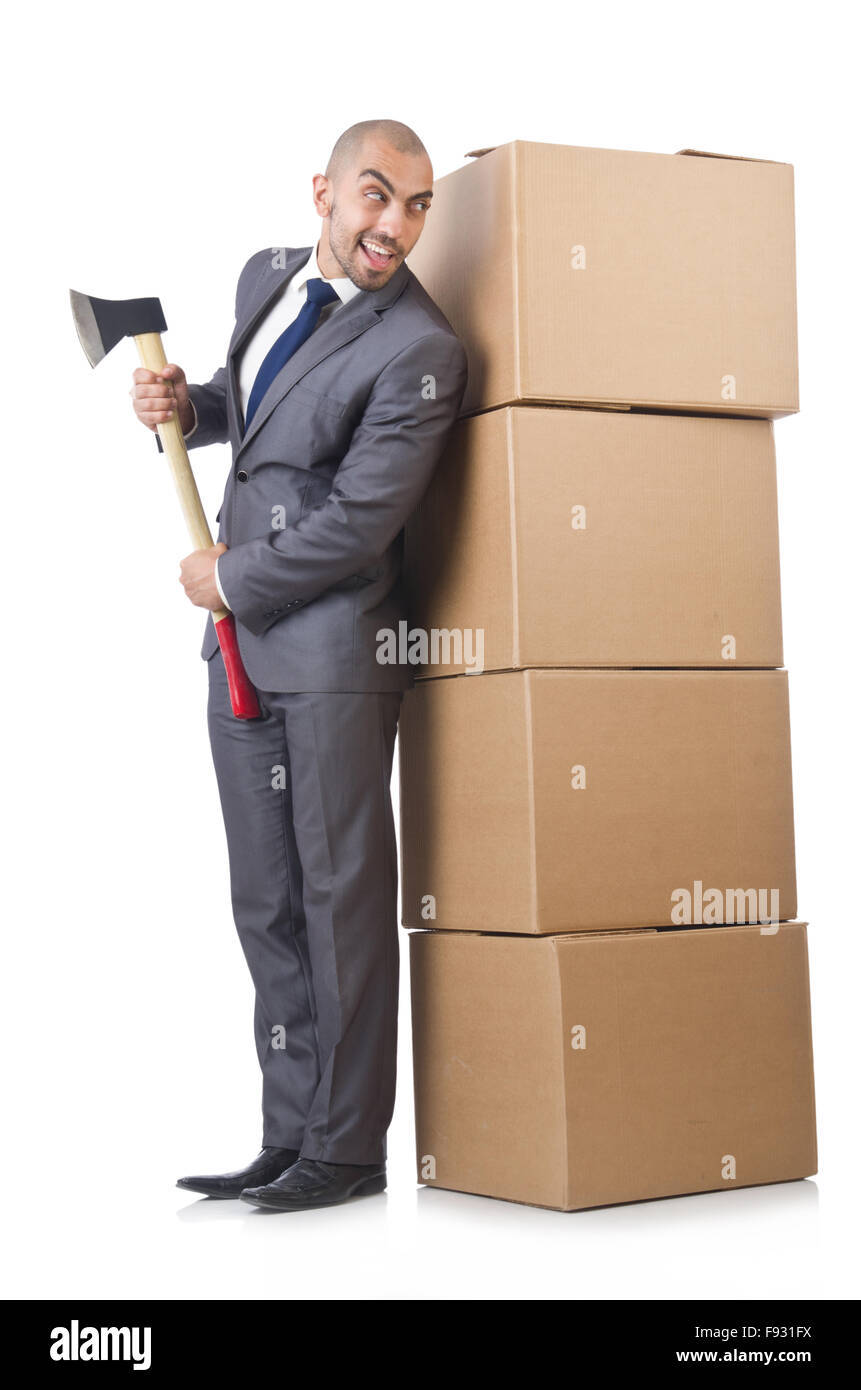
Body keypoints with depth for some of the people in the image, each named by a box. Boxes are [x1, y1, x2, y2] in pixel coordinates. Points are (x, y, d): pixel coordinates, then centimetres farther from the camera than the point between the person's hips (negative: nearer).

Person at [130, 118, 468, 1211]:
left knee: (341, 894, -1)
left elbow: (360, 519, -17)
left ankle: (348, 1150, 9)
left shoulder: (420, 349, -13)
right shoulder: (267, 276, 11)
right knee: (266, 906, 9)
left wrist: (226, 581, -6)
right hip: (241, 641, 8)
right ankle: (288, 1143, 17)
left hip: (336, 645, -7)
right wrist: (183, 405, 6)